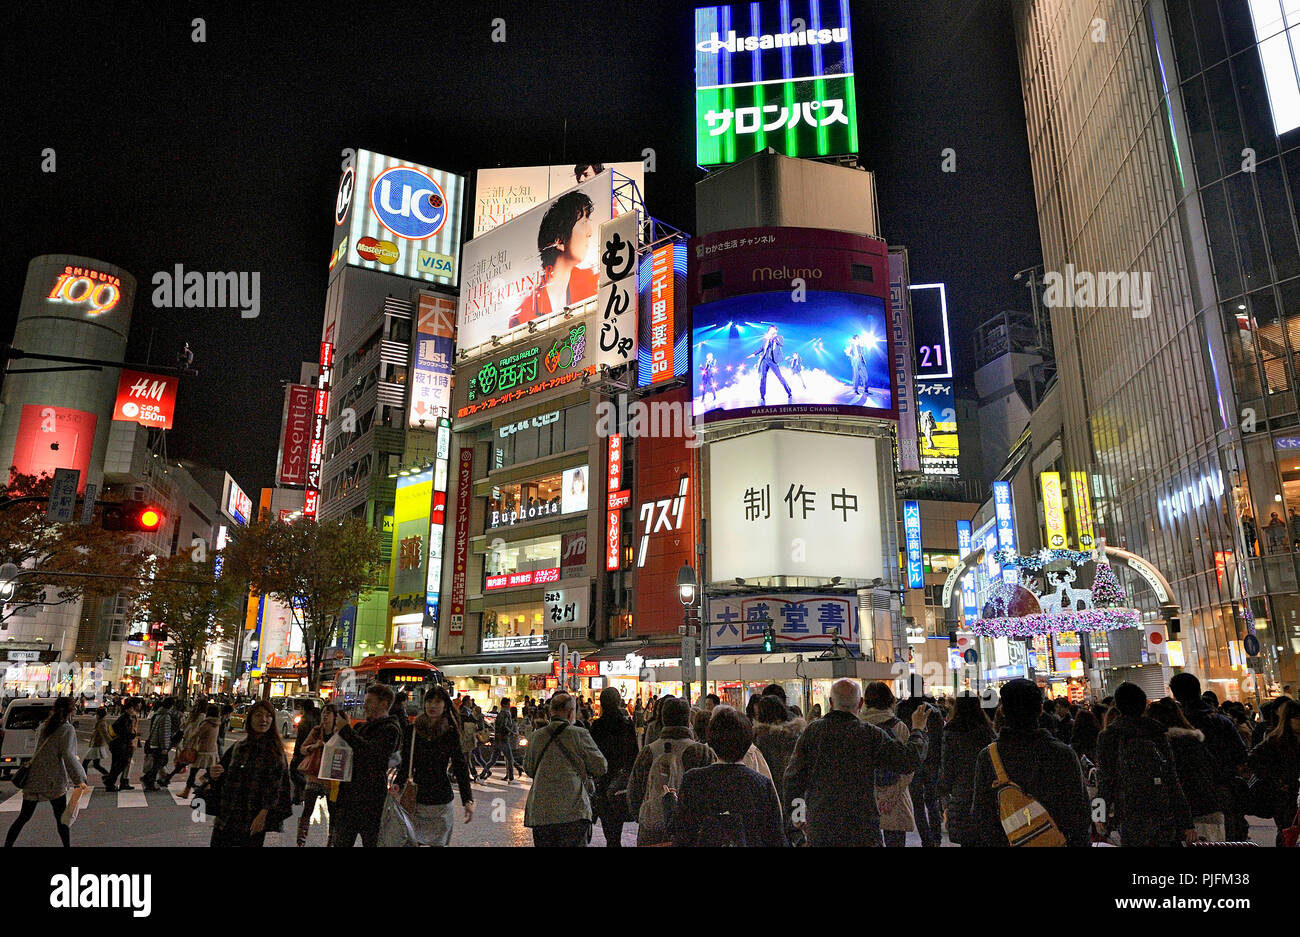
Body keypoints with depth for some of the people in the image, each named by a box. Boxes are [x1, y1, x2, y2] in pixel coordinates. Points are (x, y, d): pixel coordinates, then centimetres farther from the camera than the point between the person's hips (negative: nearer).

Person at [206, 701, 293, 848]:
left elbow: (275, 785, -6)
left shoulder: (275, 749, -1)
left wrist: (264, 813, -14)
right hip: (227, 817, 3)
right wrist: (214, 774, -7)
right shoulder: (238, 746, 8)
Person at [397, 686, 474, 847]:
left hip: (441, 801, -1)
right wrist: (397, 787, -7)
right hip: (415, 797, 1)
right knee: (413, 842, 1)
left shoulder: (450, 733, -2)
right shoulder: (414, 730, 2)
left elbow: (460, 767, -2)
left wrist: (468, 800, -8)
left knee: (438, 842, 4)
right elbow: (405, 763, 6)